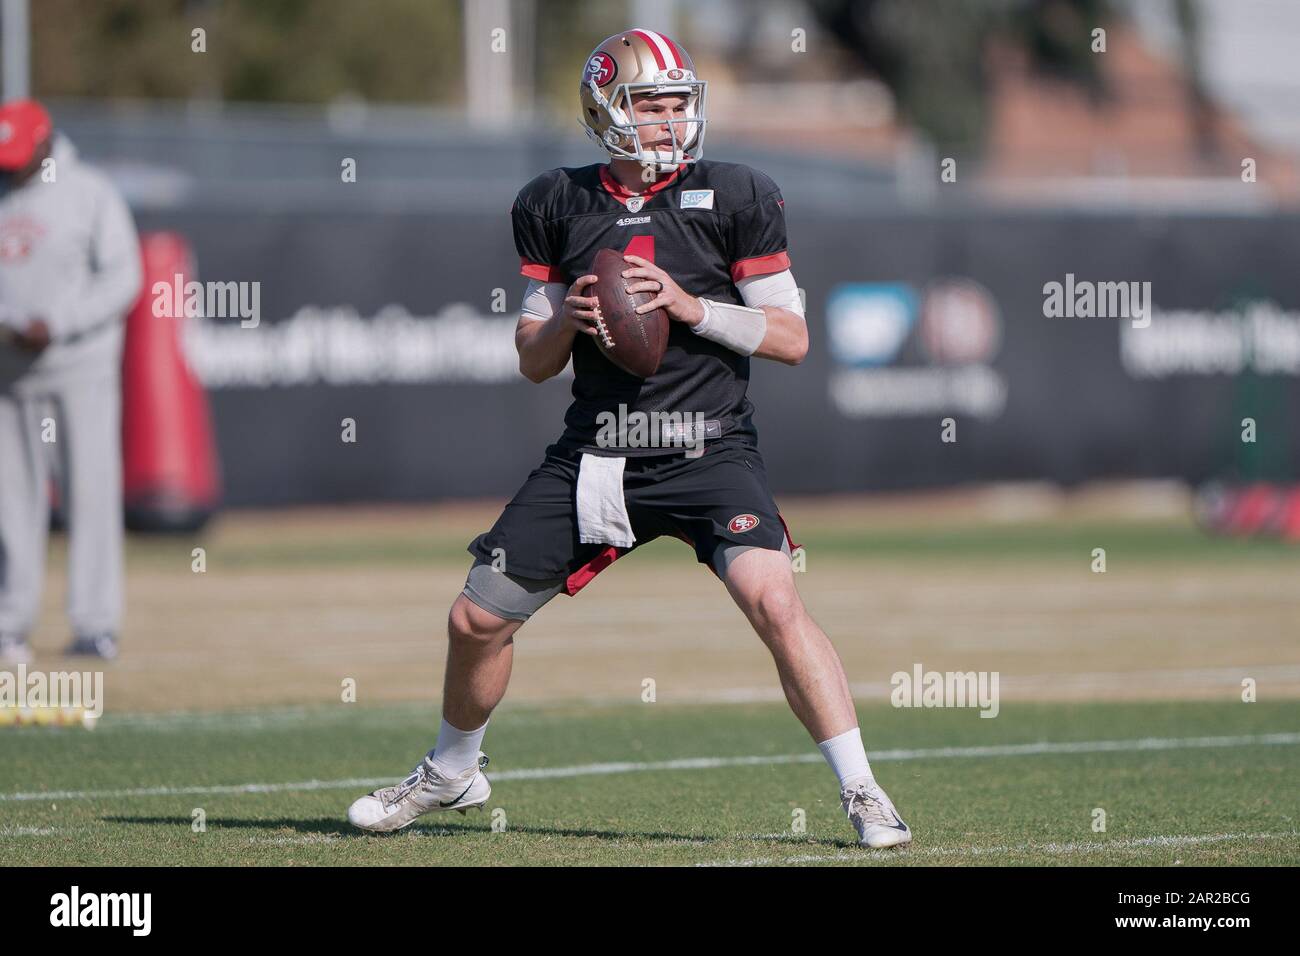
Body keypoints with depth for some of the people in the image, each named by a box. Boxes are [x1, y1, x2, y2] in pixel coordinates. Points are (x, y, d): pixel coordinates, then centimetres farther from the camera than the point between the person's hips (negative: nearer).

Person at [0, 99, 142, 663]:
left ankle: (95, 623, -5)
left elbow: (122, 278, -6)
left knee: (91, 489, -7)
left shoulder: (90, 195, -1)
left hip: (79, 364, -4)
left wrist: (57, 323, -17)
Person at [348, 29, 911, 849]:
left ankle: (862, 792, -18)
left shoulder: (734, 198, -3)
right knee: (478, 620, 6)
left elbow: (792, 338, -4)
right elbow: (534, 361, 11)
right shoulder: (556, 206, 6)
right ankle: (453, 772, 35)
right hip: (595, 454, 4)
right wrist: (568, 318, -11)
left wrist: (690, 307, -16)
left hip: (709, 451, -3)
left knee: (772, 598, -26)